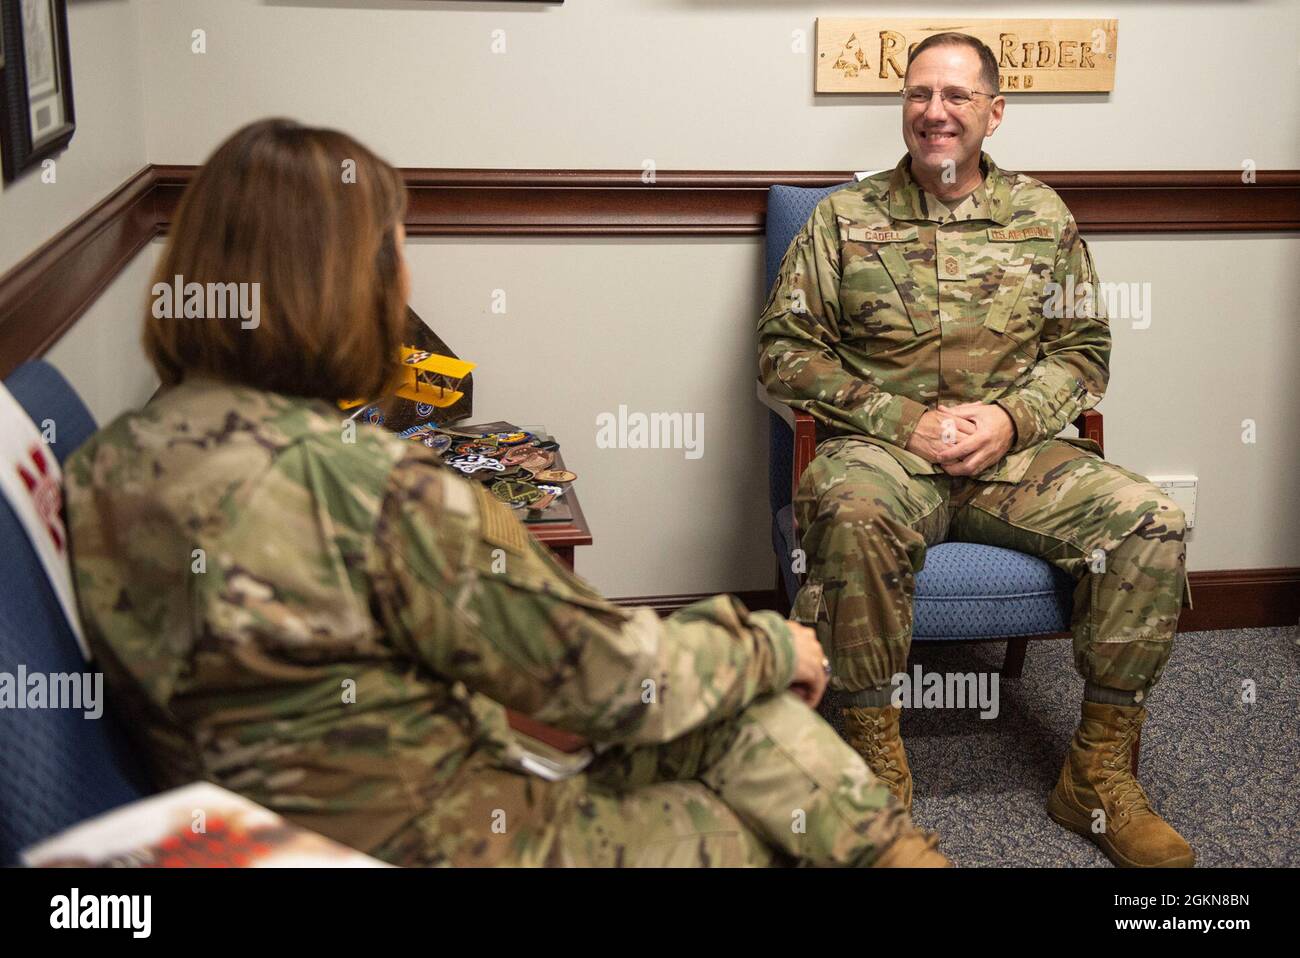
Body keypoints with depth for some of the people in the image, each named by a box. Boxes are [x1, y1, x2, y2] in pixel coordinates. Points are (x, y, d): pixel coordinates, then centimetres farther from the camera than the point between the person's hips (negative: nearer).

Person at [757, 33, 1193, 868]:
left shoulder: (1041, 215, 12)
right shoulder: (846, 218, 6)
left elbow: (1083, 349, 12)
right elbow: (785, 348, 0)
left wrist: (1012, 417, -9)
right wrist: (904, 420, -11)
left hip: (1013, 451, 3)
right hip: (883, 448, -2)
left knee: (1150, 521, -21)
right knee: (853, 514, -38)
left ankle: (1099, 774, -7)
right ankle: (877, 773, -23)